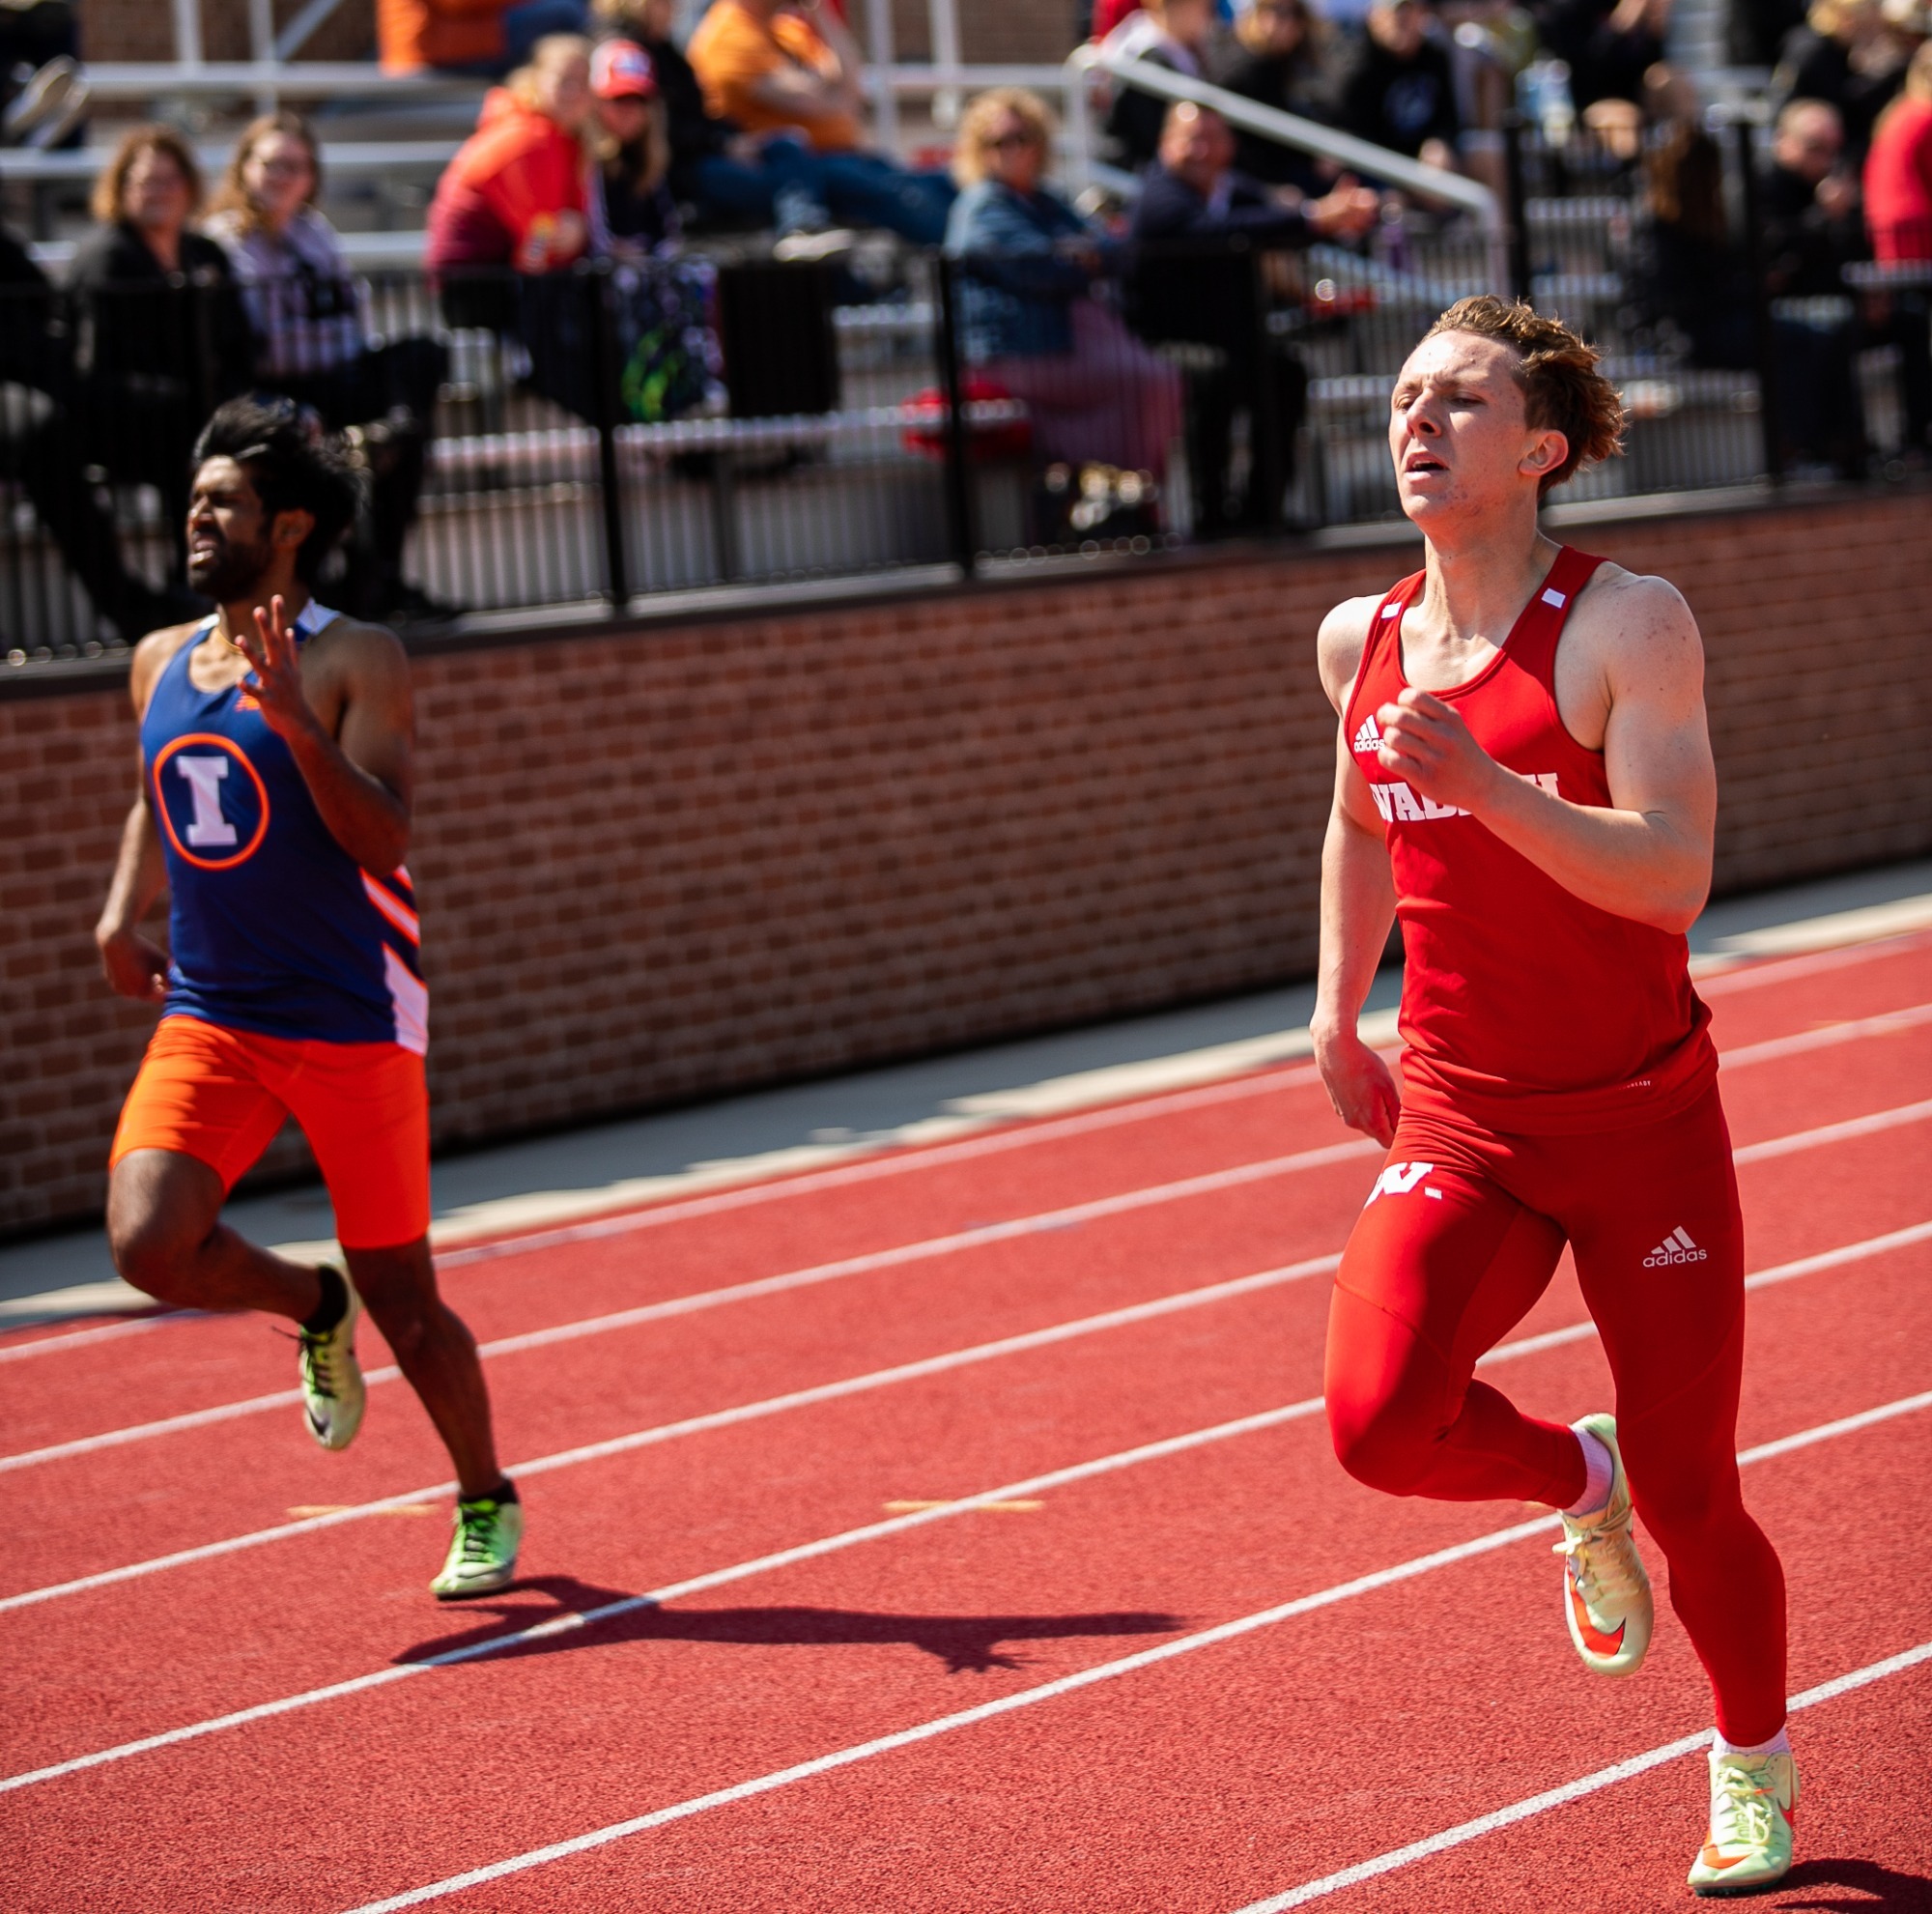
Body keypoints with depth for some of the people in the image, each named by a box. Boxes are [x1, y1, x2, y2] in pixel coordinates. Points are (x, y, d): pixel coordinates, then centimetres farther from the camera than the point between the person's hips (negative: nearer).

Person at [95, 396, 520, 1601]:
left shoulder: (355, 663, -9)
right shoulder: (162, 663, 9)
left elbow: (384, 839, -20)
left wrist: (292, 716, -29)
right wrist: (123, 908, 10)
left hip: (354, 1023, -5)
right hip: (208, 1019, 5)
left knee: (401, 1300, 3)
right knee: (150, 1244, -18)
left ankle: (486, 1505, 28)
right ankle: (313, 1308, 14)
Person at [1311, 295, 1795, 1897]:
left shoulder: (1627, 625, -12)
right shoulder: (1363, 641, 4)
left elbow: (1673, 876, -23)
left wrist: (1484, 784, -33)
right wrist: (1337, 1011, 19)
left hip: (1643, 1127, -3)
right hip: (1456, 1122, 4)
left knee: (1688, 1495, 5)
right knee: (1377, 1421, -22)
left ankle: (1755, 1765, 35)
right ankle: (1574, 1483, 13)